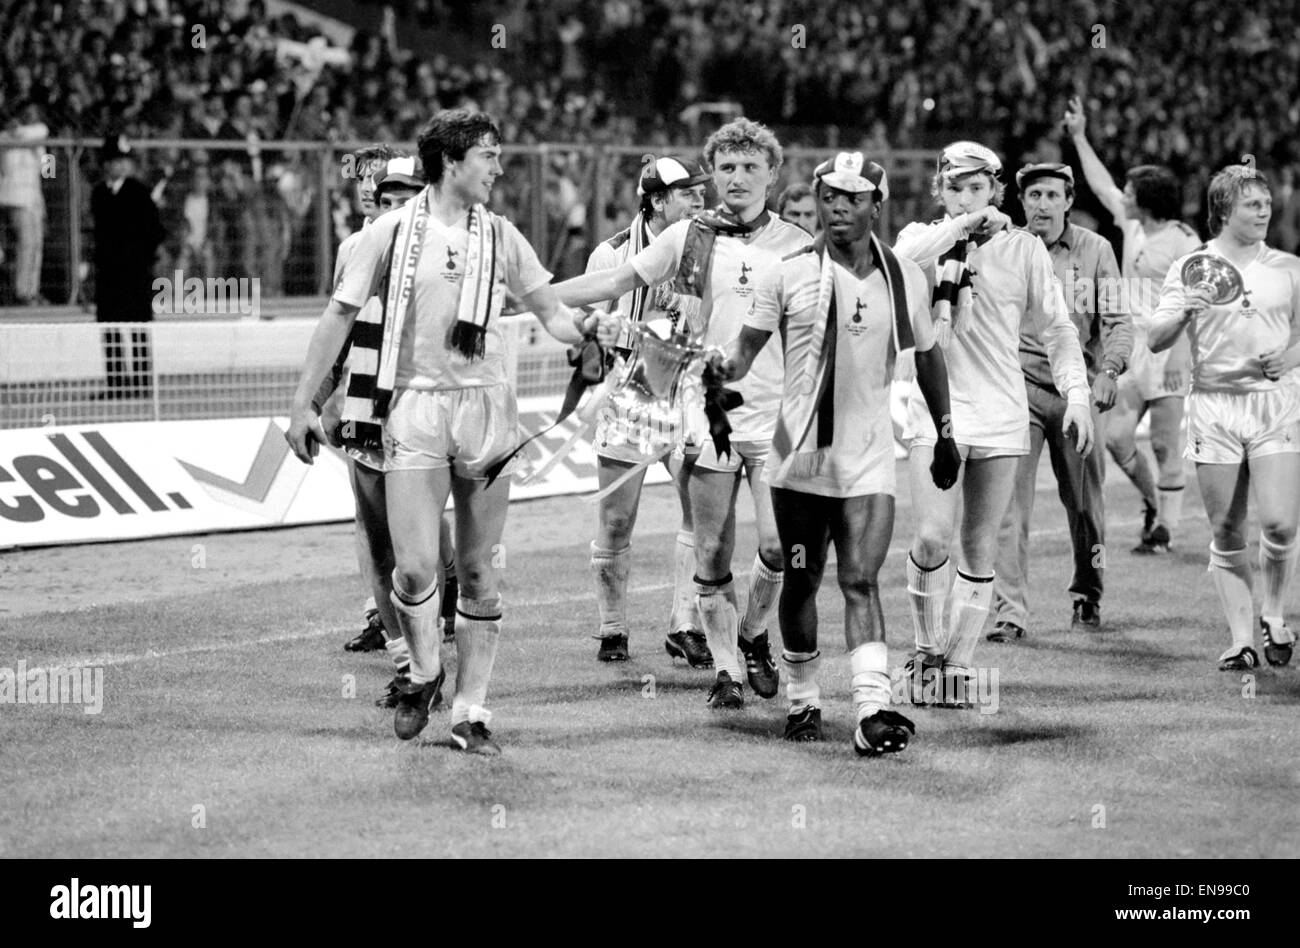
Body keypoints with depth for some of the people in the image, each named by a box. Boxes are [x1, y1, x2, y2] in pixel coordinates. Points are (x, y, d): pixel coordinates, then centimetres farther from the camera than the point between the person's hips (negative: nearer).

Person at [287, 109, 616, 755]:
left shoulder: (501, 237, 7)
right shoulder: (393, 233, 0)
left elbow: (550, 313, 10)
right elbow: (340, 317, 5)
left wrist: (584, 328, -14)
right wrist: (303, 404, 2)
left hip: (485, 407, 2)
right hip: (414, 409, -2)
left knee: (477, 572, 3)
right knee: (414, 567, -10)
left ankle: (471, 712, 11)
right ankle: (422, 673, 18)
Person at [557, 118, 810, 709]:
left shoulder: (796, 246, 4)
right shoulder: (688, 239, 5)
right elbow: (613, 282, 10)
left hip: (776, 417, 0)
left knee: (779, 545, -10)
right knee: (712, 557, 1)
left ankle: (754, 634, 17)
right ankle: (725, 668, 14)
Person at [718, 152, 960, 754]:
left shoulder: (905, 277, 4)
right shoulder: (791, 274, -2)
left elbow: (927, 358, 17)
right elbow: (747, 347, -2)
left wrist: (945, 436, 22)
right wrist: (724, 370, -25)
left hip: (869, 460, 0)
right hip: (800, 456, 0)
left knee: (862, 580, -12)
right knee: (801, 582, 9)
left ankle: (872, 712, -22)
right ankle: (802, 701, 25)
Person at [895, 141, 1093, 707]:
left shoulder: (1023, 250, 7)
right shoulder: (923, 239, 6)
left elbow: (1056, 329, 9)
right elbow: (898, 263, -19)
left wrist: (1077, 394, -2)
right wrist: (962, 225, -18)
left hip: (999, 411, 2)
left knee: (979, 548, 3)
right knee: (933, 535, -14)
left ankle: (958, 662, 11)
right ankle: (927, 648, 6)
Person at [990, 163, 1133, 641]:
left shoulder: (1094, 250, 4)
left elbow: (1117, 321, 2)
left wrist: (1109, 372, -15)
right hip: (1019, 386, -1)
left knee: (1085, 503, 8)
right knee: (1011, 502, -11)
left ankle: (1087, 596, 29)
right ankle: (1010, 611, -12)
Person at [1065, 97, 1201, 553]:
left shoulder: (1182, 241, -11)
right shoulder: (1132, 225, 11)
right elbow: (1101, 184, 26)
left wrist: (1180, 355, -22)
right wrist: (1079, 138, 30)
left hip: (1167, 349, -7)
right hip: (1131, 346, 7)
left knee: (1165, 444, -3)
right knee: (1116, 436, 2)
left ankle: (1165, 526, 2)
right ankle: (1152, 500, 23)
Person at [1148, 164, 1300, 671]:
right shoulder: (1189, 268, 5)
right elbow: (1156, 341, 0)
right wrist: (1184, 310, -18)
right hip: (1213, 402, 0)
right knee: (1226, 534, 0)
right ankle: (1241, 639, 7)